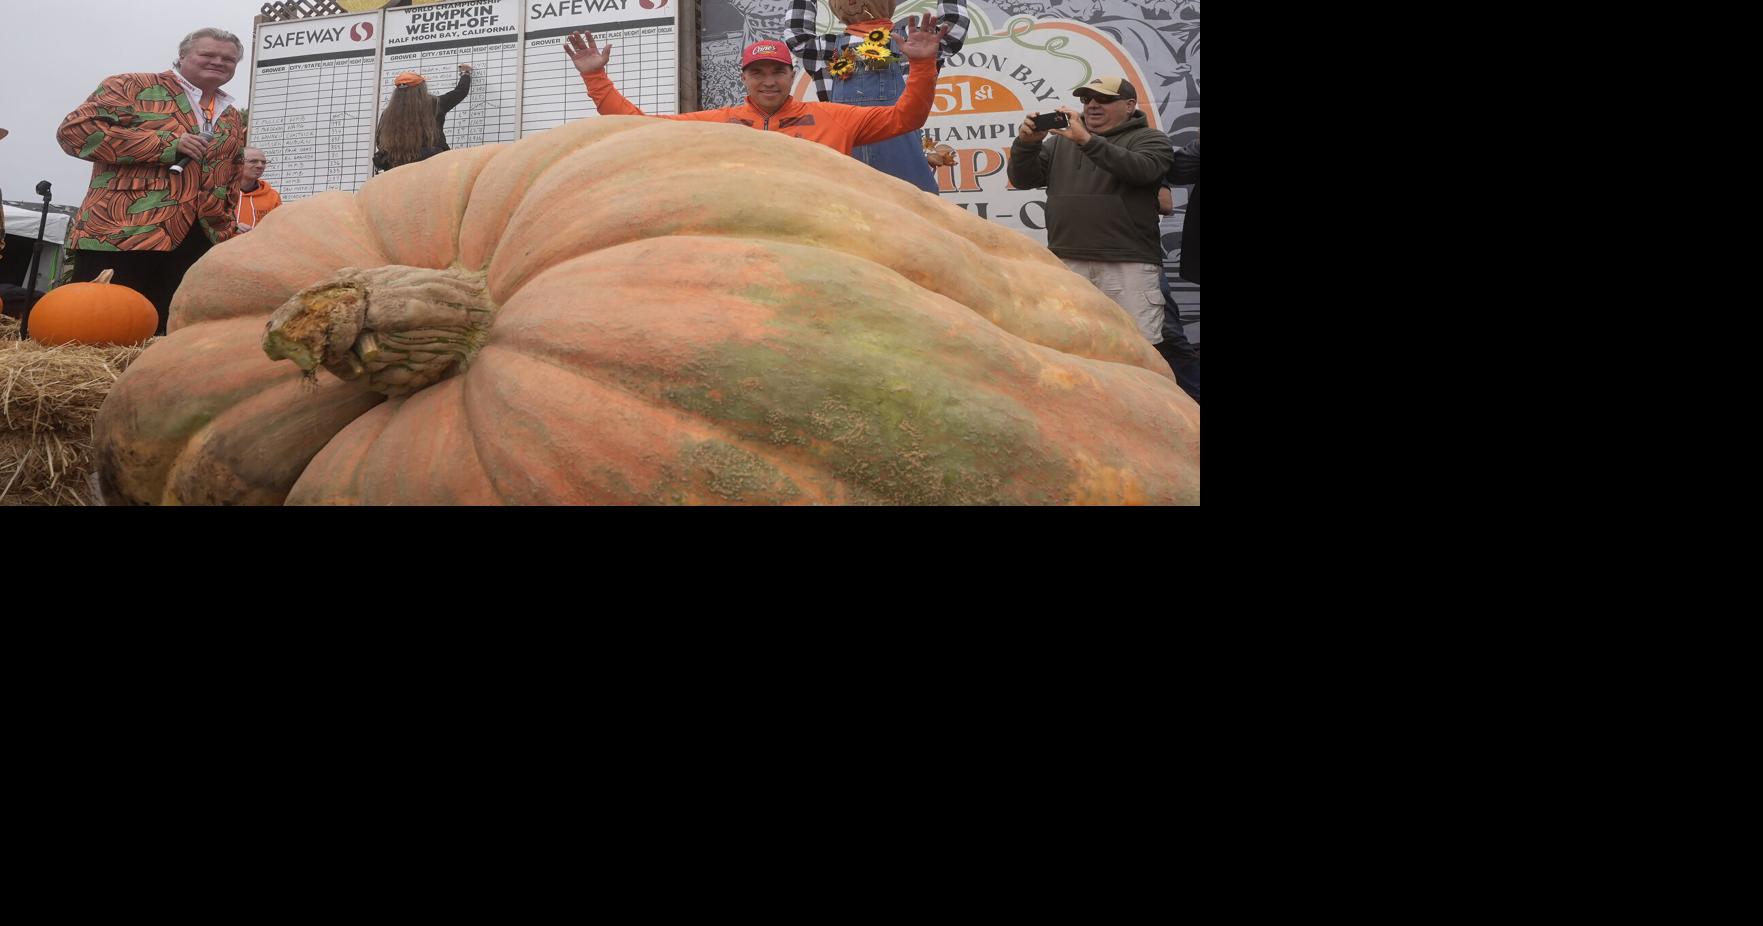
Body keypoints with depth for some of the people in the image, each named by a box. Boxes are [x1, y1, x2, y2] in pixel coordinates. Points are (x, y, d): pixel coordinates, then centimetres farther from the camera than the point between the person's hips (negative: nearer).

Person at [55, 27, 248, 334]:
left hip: (196, 243, 5)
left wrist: (225, 233, 15)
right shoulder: (132, 87, 2)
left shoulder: (234, 121, 21)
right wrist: (168, 144, -12)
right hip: (121, 233, -5)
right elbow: (75, 130, -9)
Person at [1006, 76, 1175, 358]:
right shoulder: (1061, 141, 21)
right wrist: (1026, 143, -4)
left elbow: (1142, 169, -13)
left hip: (1129, 264, -3)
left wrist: (1087, 140, -19)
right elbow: (1023, 180, 16)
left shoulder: (1150, 140, 9)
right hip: (1066, 263, 4)